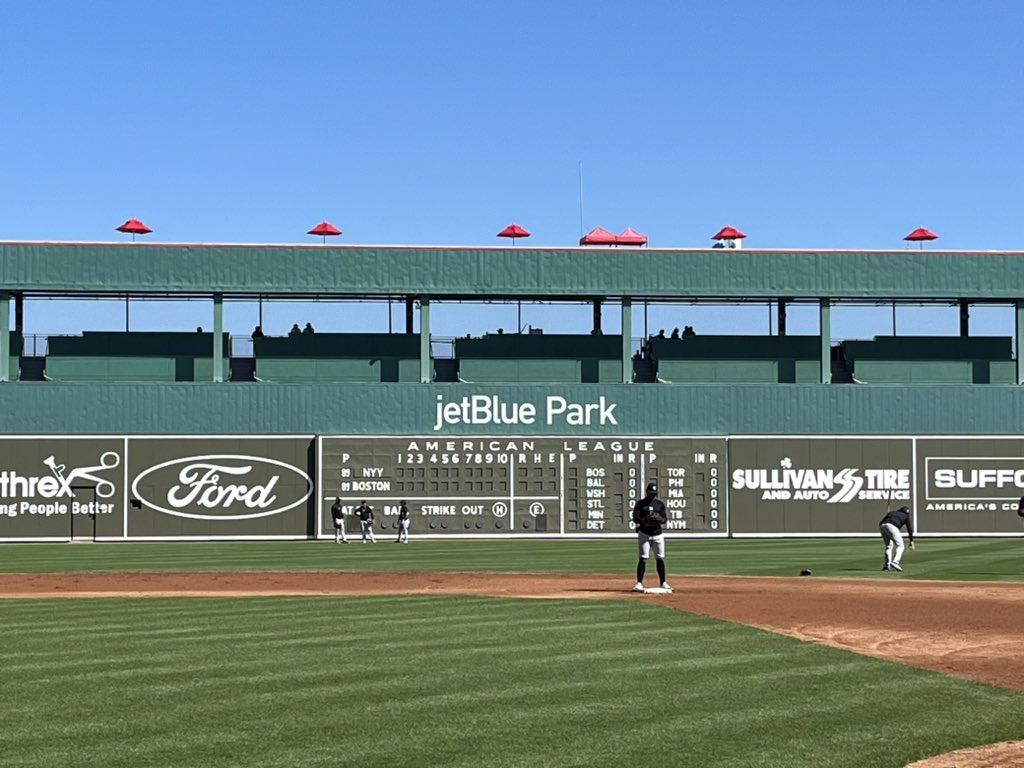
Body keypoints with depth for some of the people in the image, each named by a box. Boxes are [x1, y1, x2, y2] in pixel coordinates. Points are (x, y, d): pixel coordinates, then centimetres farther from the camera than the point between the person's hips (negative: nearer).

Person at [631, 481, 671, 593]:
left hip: (658, 534, 3)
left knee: (660, 558, 6)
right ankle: (639, 583, -7)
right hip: (644, 534, -3)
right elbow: (635, 518, -7)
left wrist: (659, 520, -18)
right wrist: (644, 520, -26)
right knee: (643, 558, -8)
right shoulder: (640, 503, 1)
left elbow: (665, 519, 5)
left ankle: (663, 583, 13)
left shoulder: (660, 504, 9)